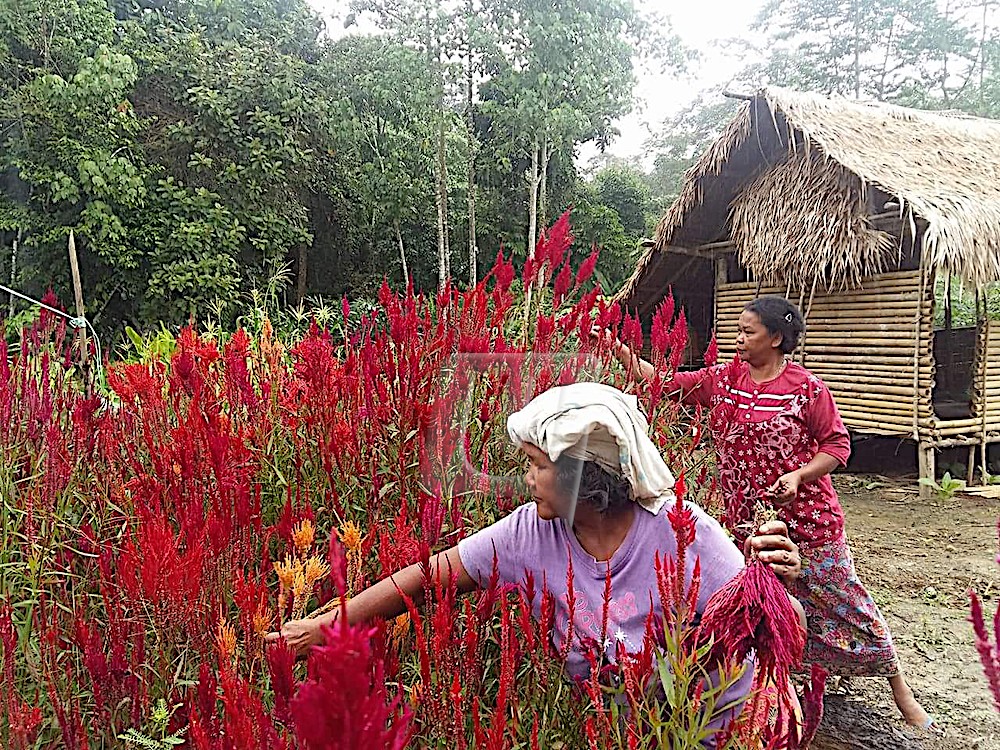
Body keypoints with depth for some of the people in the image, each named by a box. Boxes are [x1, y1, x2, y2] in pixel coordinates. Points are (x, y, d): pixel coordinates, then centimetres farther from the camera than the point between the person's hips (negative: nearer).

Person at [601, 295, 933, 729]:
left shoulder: (806, 388, -10)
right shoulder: (723, 380, 1)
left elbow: (837, 444, -6)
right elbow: (666, 382, 0)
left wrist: (798, 475, -21)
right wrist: (621, 353, -10)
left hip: (807, 518, -4)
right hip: (745, 520, 4)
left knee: (843, 602, 6)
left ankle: (899, 689, 26)